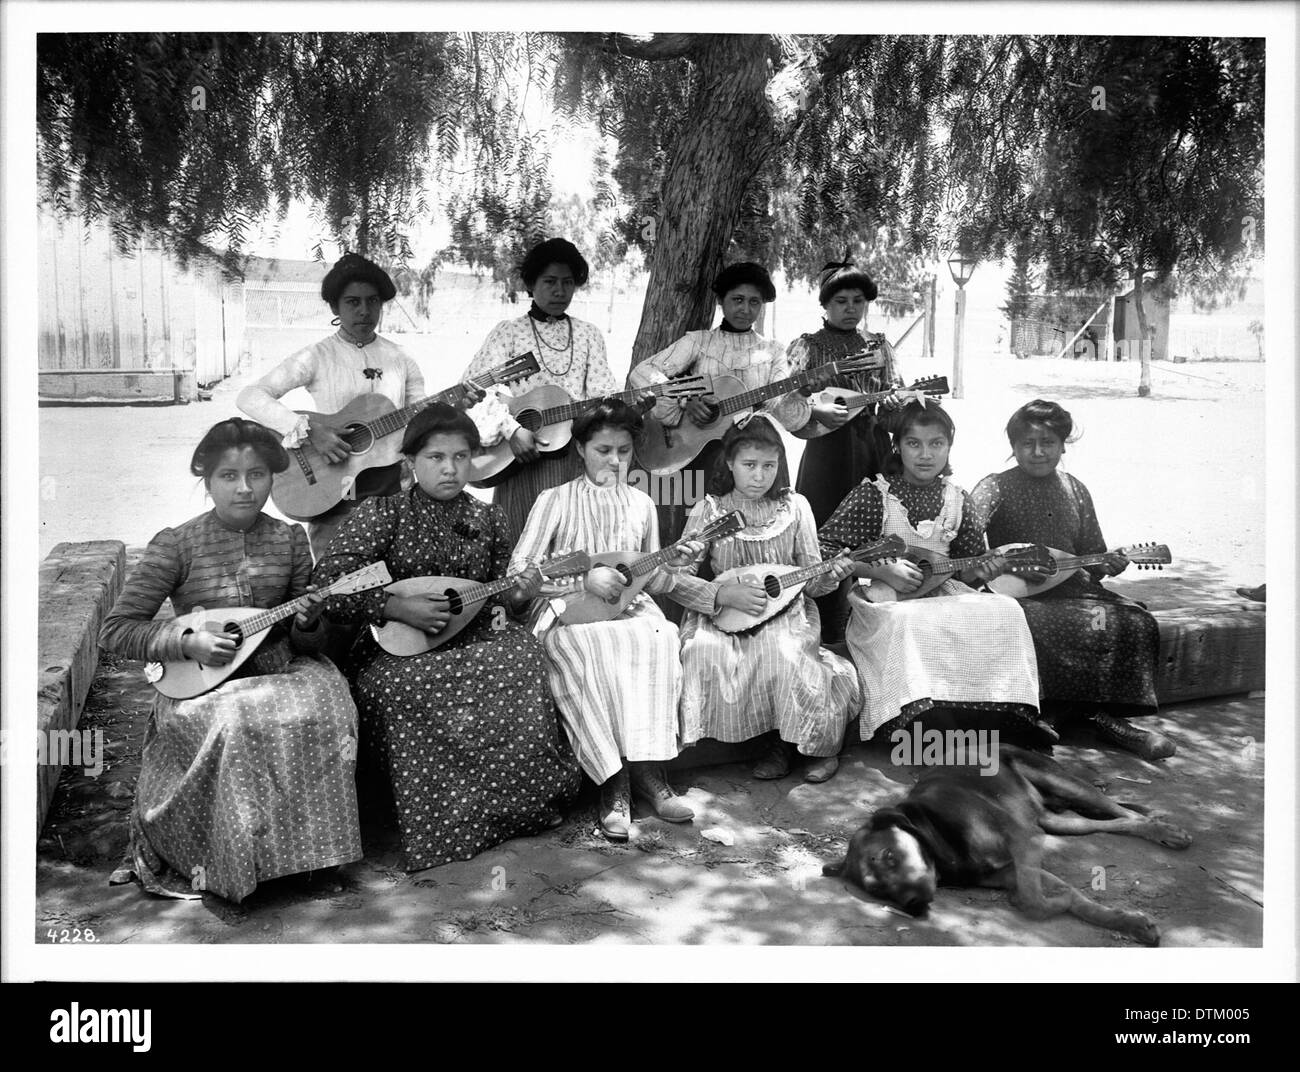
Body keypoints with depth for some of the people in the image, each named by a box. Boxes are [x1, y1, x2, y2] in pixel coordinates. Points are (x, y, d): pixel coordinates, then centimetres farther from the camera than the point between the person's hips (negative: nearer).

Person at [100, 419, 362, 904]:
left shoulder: (290, 540, 5)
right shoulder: (175, 545, -4)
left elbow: (306, 644, 10)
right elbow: (115, 631, -3)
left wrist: (307, 624, -14)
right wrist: (188, 642, -16)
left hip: (279, 672, 3)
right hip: (201, 686, -2)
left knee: (323, 707, -28)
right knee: (239, 724, -34)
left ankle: (301, 848, -10)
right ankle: (222, 865, -12)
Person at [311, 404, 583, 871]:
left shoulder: (488, 519, 11)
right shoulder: (381, 513, -1)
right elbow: (328, 585, -10)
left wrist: (511, 597, -3)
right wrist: (397, 607, -19)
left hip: (473, 638, 3)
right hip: (396, 650, -3)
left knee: (521, 653, -29)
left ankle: (528, 800, -13)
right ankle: (444, 824, -17)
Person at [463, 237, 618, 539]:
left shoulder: (588, 335, 13)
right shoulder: (509, 332, 3)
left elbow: (602, 392, 4)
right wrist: (512, 429, -20)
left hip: (578, 459, 3)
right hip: (524, 462, -2)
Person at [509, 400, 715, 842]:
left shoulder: (641, 504, 16)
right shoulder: (555, 500, 4)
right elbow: (518, 572, -4)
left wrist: (671, 565, -3)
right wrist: (584, 579, -14)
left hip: (628, 606, 3)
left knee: (659, 636, -33)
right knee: (597, 648, -38)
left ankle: (646, 770, -33)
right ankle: (616, 781, -34)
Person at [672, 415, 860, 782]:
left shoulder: (794, 506, 3)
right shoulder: (709, 509, -1)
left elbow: (810, 579, 5)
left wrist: (830, 575, -18)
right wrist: (725, 593, -20)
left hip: (786, 612, 0)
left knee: (784, 652, -34)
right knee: (703, 651, -31)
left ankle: (822, 744, -3)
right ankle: (783, 742, -8)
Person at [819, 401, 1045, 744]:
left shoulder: (956, 499, 10)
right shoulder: (873, 495, -6)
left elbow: (963, 569, 18)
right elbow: (824, 550, -11)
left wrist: (980, 570, -7)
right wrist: (883, 571, -18)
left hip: (940, 595, 5)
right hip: (883, 601, -5)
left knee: (1005, 610, -18)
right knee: (905, 624, -40)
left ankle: (1012, 711, -12)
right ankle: (913, 713, -38)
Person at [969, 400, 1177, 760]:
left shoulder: (1074, 490, 14)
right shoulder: (996, 487, -2)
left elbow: (1092, 553, 19)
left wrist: (1106, 565, -3)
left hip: (1072, 588, 6)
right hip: (1018, 594, -5)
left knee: (1135, 622, -18)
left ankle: (1113, 717, -9)